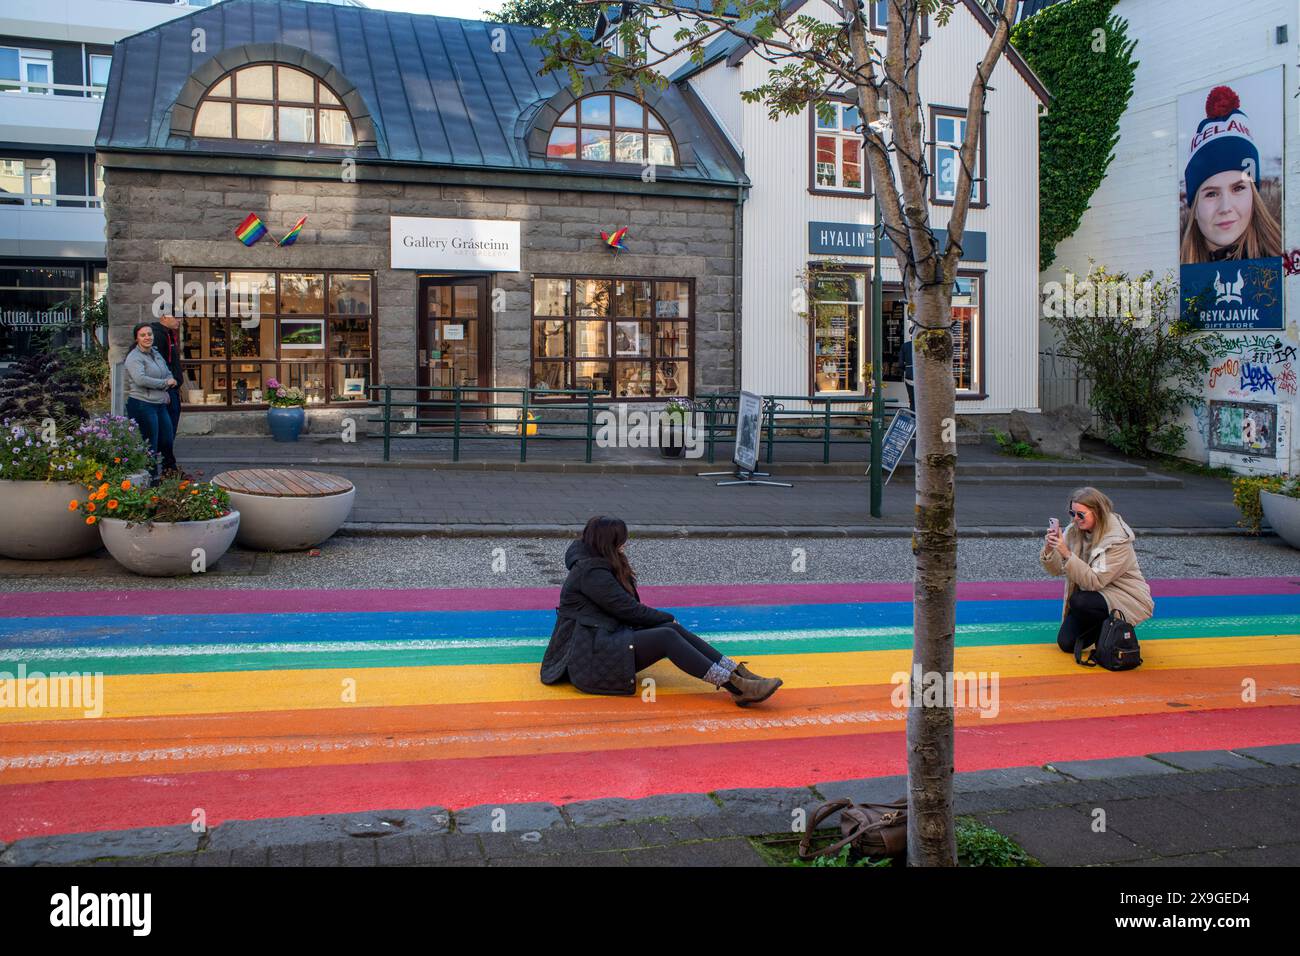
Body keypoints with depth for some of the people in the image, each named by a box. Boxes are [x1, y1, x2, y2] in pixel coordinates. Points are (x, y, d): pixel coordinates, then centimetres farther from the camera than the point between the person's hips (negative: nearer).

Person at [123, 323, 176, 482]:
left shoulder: (156, 354, 15)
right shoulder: (134, 358, -11)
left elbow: (168, 374, 22)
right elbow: (141, 379, -26)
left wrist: (168, 383, -1)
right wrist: (164, 383, -15)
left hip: (160, 404, 8)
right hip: (142, 405, -8)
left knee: (167, 442, 12)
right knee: (150, 445, -3)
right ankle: (152, 479, 5)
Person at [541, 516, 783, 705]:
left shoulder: (593, 565, 19)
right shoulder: (591, 573, -13)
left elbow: (626, 607, 17)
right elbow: (627, 609, -13)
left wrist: (667, 620, 3)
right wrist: (668, 618, 2)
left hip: (605, 642, 9)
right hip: (589, 659, -9)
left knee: (673, 630, -12)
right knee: (667, 636, -24)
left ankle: (737, 674, -23)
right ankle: (735, 685, -31)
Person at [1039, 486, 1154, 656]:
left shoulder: (1118, 541, -24)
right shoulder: (1074, 531, -6)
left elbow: (1095, 581, -30)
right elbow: (1057, 570, -6)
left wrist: (1066, 554, -38)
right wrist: (1049, 550, -27)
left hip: (1124, 597, -6)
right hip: (1093, 593, 6)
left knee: (1081, 602, -33)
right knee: (1066, 643, -5)